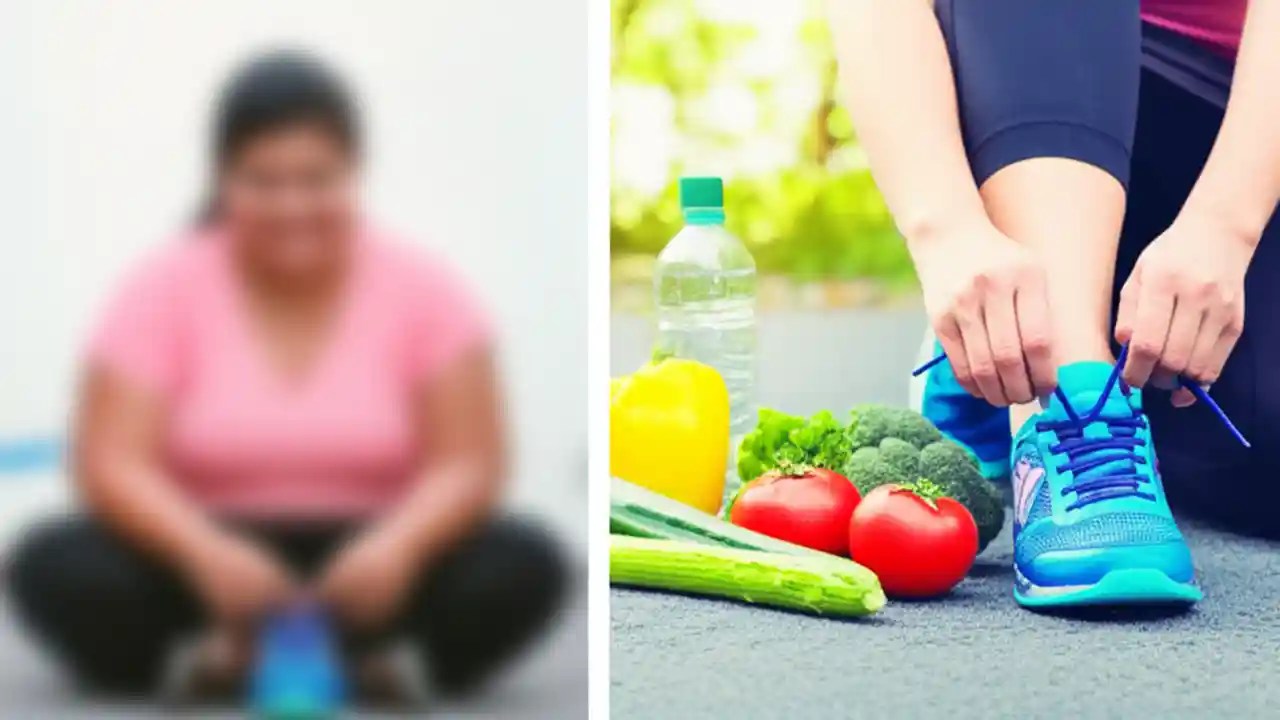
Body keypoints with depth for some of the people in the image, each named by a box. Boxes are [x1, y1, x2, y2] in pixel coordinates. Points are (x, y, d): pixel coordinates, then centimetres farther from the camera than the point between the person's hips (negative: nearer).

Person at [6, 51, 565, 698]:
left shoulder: (422, 287, -5)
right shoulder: (165, 289, -5)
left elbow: (467, 465, -10)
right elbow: (114, 465, -13)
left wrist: (398, 544, -32)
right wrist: (204, 551, -34)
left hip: (362, 558, 0)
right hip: (214, 553, 0)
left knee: (521, 567, -28)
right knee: (57, 568, -28)